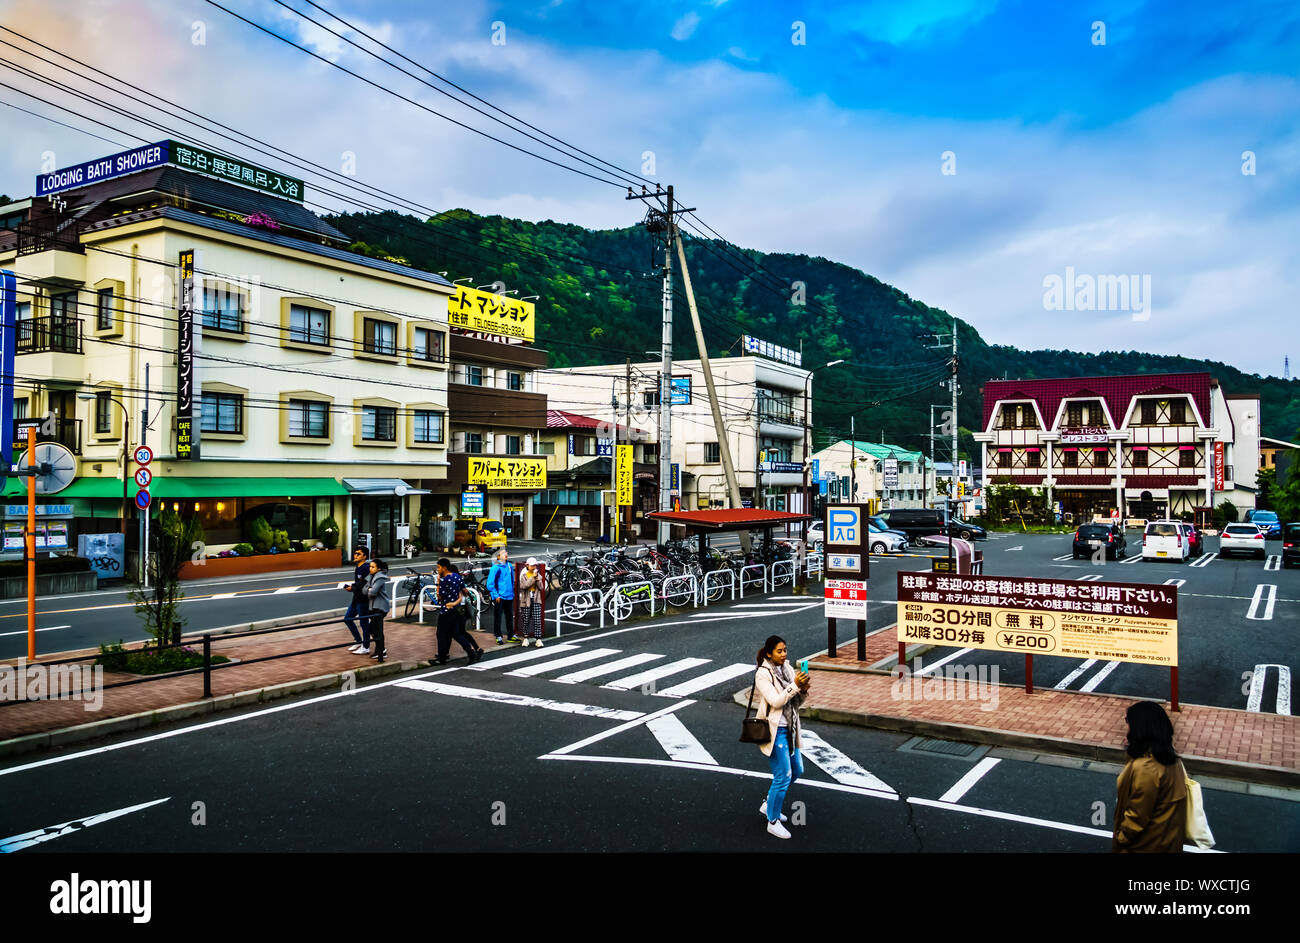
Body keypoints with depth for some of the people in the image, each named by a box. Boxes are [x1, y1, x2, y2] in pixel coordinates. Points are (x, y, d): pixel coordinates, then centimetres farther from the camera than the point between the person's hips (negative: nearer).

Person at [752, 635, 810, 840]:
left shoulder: (787, 669, 7)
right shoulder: (763, 674, -14)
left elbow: (796, 702, 9)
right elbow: (776, 701, -22)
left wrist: (803, 690, -11)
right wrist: (795, 685, -28)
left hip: (789, 728, 8)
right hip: (775, 730, -8)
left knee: (797, 770, 17)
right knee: (783, 776, -5)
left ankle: (768, 805, 33)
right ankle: (773, 821, 11)